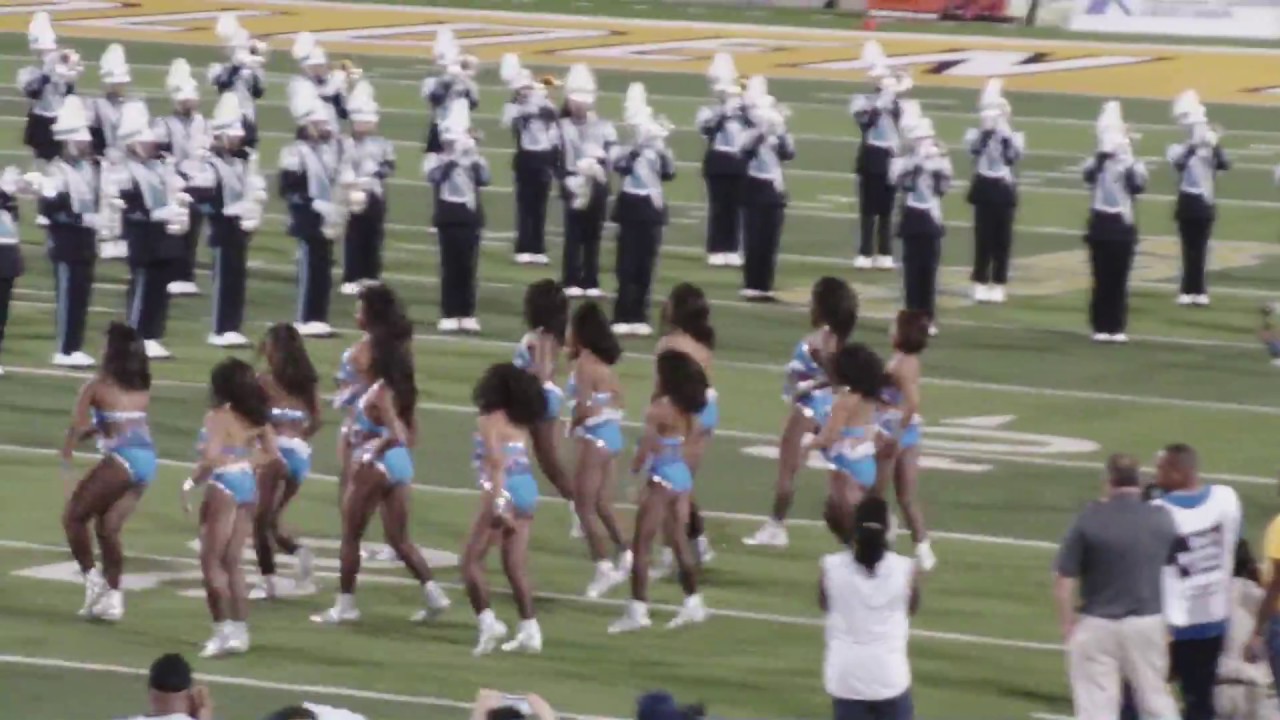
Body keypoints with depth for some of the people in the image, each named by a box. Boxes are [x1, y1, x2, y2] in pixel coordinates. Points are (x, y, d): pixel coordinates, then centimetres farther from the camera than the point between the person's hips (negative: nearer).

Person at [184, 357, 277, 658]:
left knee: (211, 562, 2)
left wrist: (191, 483, -14)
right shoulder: (255, 417, 7)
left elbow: (211, 458, -25)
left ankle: (224, 630, -4)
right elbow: (271, 453, 11)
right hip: (248, 487, 7)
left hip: (224, 487, -7)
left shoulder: (218, 417, -15)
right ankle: (240, 630, 16)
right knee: (232, 563, 16)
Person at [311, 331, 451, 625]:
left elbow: (395, 435, -27)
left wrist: (369, 455, -20)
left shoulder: (379, 393, -17)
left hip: (376, 466, -8)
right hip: (401, 464, 8)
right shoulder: (402, 390, 8)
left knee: (351, 537, 5)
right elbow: (410, 431, 14)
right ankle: (433, 593, 2)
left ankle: (345, 604, 8)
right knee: (400, 539, 12)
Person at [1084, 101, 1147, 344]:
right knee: (1101, 278, 1)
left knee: (1119, 279, 3)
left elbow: (1139, 185, -17)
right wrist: (1103, 155, -27)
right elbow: (1089, 175, -21)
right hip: (1101, 225, 0)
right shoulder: (1096, 163, 1)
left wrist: (1128, 160, -20)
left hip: (1123, 225, 0)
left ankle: (1117, 328, 7)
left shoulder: (1132, 165, 2)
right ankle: (1101, 327, 5)